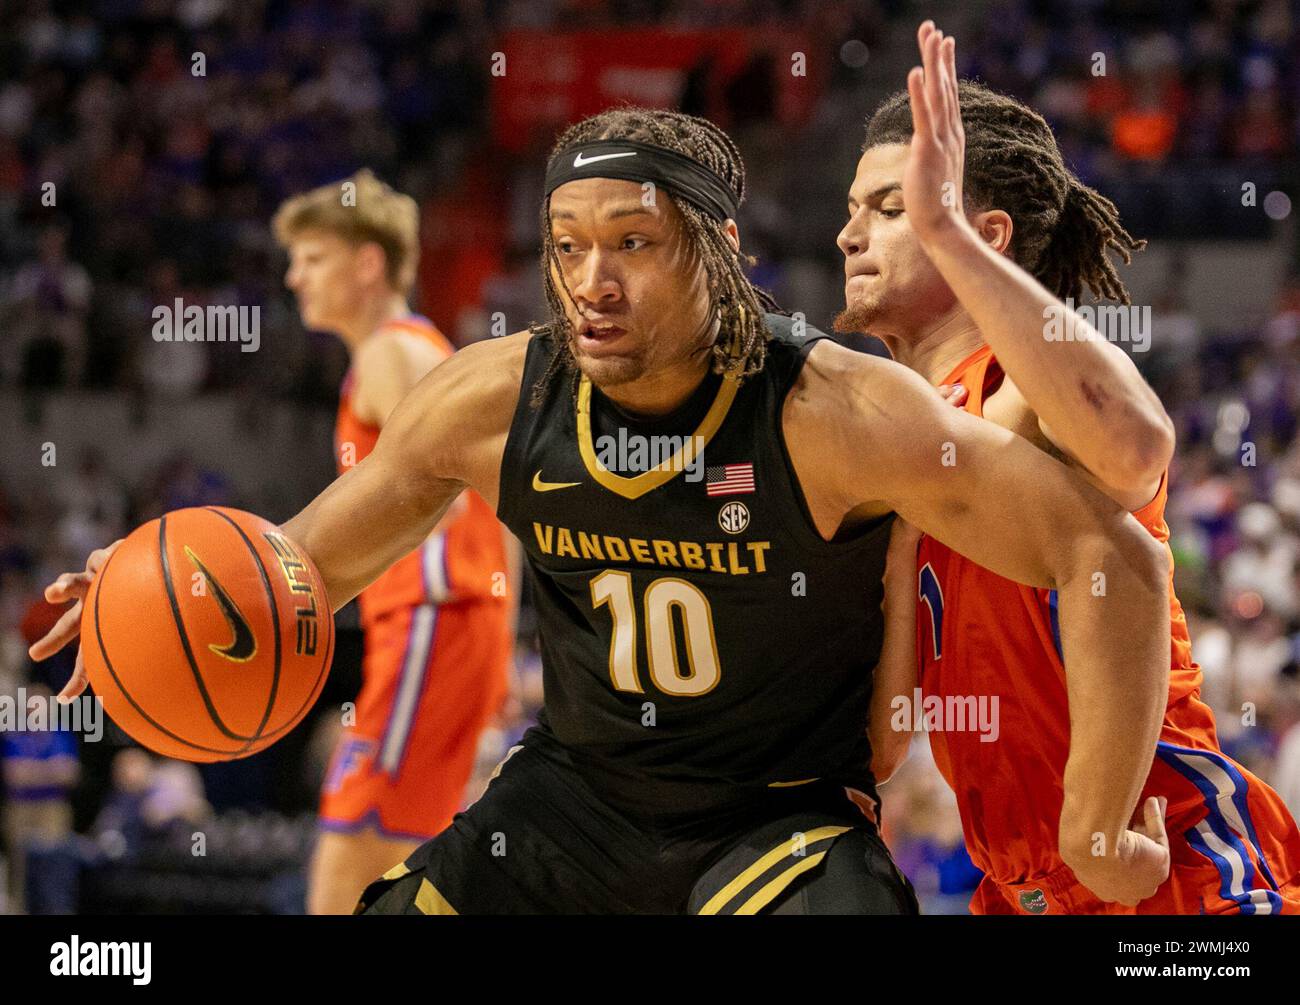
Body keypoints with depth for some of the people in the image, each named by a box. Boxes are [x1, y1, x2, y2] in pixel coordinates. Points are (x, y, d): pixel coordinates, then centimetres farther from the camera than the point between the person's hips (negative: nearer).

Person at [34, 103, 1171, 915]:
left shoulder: (840, 415, -25)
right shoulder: (491, 400, -10)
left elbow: (1115, 557, -25)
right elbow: (314, 558, 6)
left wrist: (1101, 830, -21)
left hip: (787, 816, -4)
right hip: (575, 794, 5)